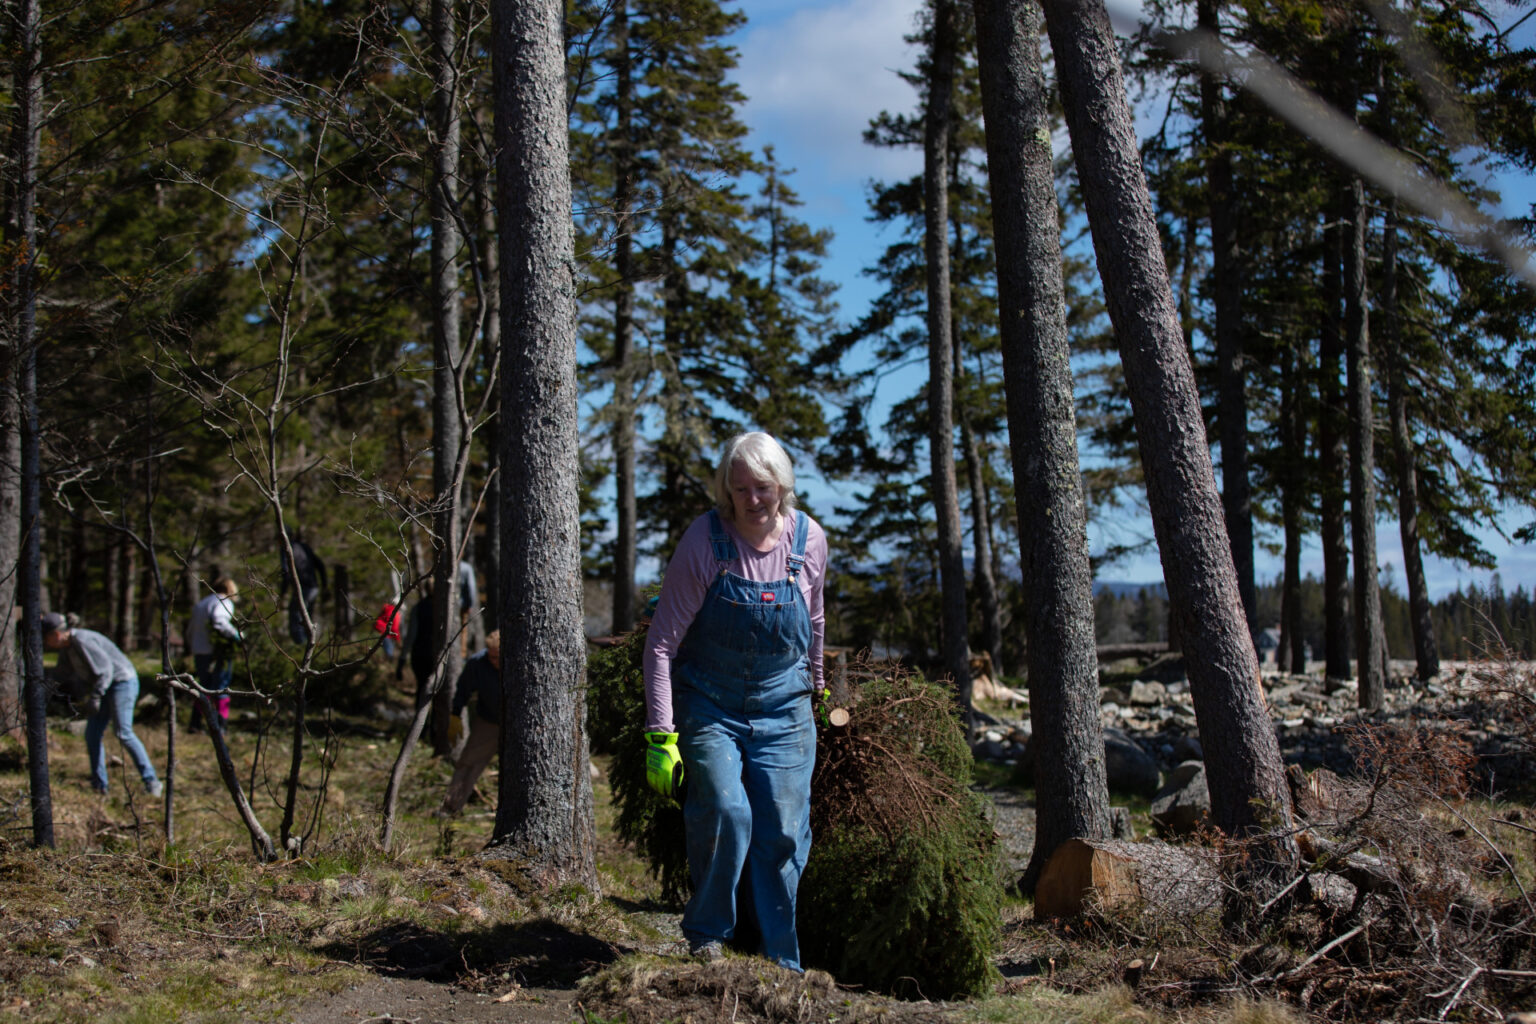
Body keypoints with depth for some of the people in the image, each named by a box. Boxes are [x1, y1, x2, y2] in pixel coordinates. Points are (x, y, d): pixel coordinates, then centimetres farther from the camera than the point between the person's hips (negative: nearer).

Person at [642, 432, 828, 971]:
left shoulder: (809, 540, -5)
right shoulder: (703, 541, -17)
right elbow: (662, 643, -15)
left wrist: (815, 687, 27)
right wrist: (661, 735, -19)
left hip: (783, 709, 3)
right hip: (708, 706, -3)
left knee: (784, 835, -2)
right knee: (726, 813, -21)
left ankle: (782, 964, 13)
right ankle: (708, 936, 2)